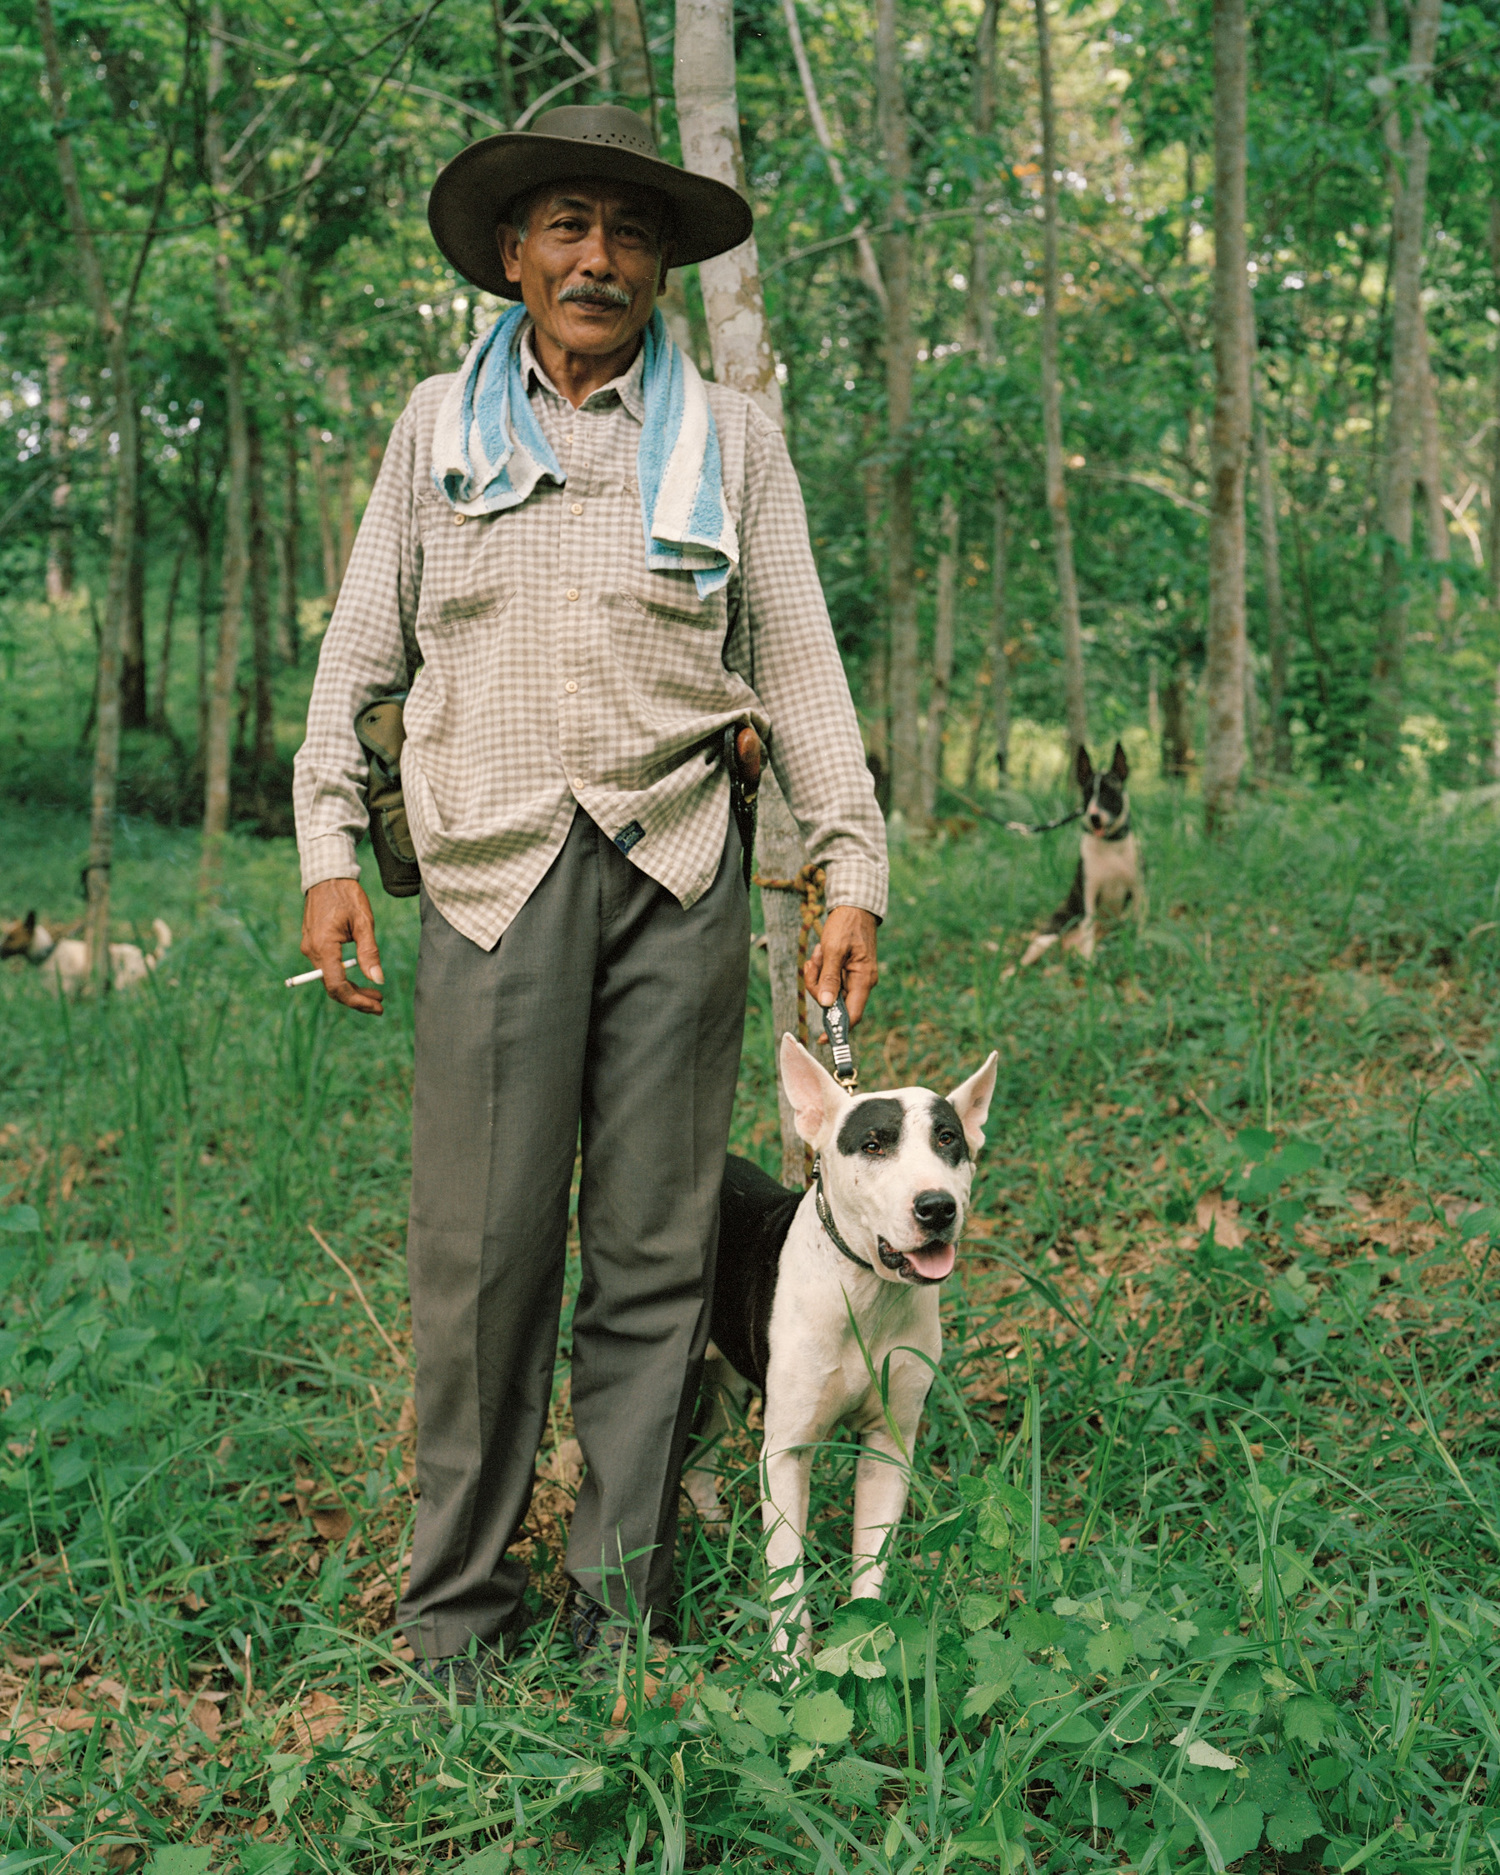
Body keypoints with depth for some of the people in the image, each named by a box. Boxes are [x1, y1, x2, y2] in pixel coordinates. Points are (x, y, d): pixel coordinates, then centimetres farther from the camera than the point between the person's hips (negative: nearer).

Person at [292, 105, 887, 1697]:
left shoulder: (729, 436, 13)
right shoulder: (438, 425, 15)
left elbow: (798, 660, 12)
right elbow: (361, 647, 15)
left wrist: (852, 868, 4)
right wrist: (328, 851, 5)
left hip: (676, 870, 1)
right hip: (493, 869, 0)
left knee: (656, 1248, 2)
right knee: (481, 1249, -5)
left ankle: (625, 1610, 13)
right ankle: (456, 1609, 9)